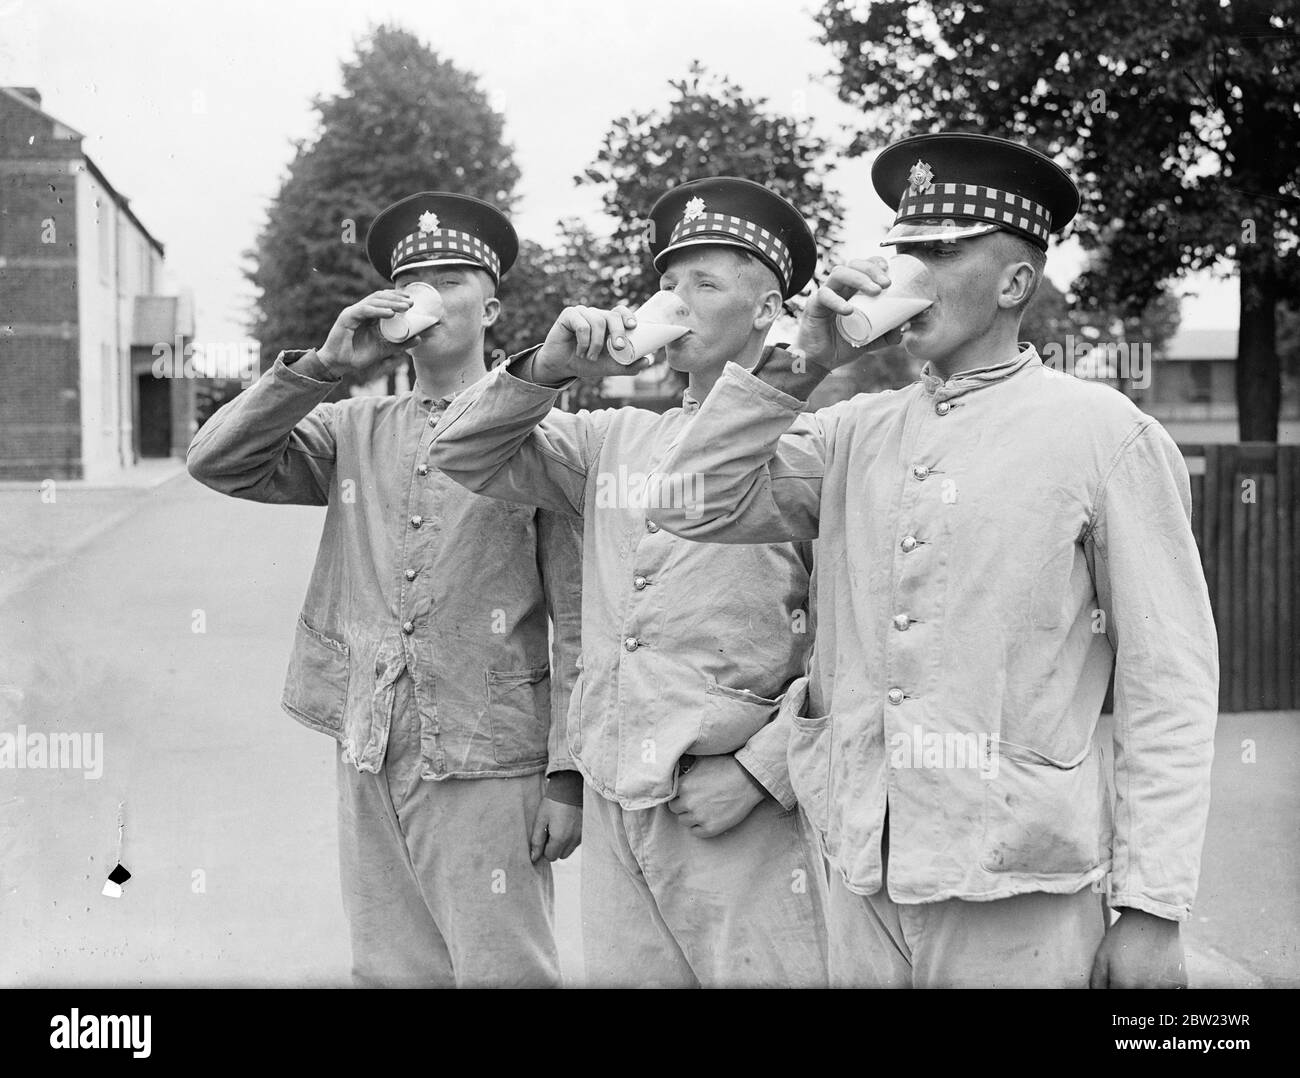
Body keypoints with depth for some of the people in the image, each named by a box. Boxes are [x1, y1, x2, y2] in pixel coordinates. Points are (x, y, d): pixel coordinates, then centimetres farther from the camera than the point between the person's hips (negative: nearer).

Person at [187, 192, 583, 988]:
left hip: (490, 764, -4)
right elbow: (217, 462, 2)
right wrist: (326, 366, -6)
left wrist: (568, 774, -8)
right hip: (371, 762, 4)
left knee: (503, 974, -3)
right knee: (393, 973, 10)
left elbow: (578, 622, -3)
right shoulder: (353, 430, 12)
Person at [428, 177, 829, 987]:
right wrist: (547, 370, 1)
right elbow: (463, 457, 17)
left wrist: (758, 770, -14)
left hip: (741, 811, -5)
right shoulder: (612, 440, 13)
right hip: (613, 803, 5)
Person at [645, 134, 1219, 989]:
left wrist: (1152, 909, -10)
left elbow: (1170, 683, -7)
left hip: (1021, 892, -4)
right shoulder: (857, 431, 9)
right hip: (864, 872, 4)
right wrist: (799, 365, -2)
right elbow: (693, 508, 6)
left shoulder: (1104, 433, -5)